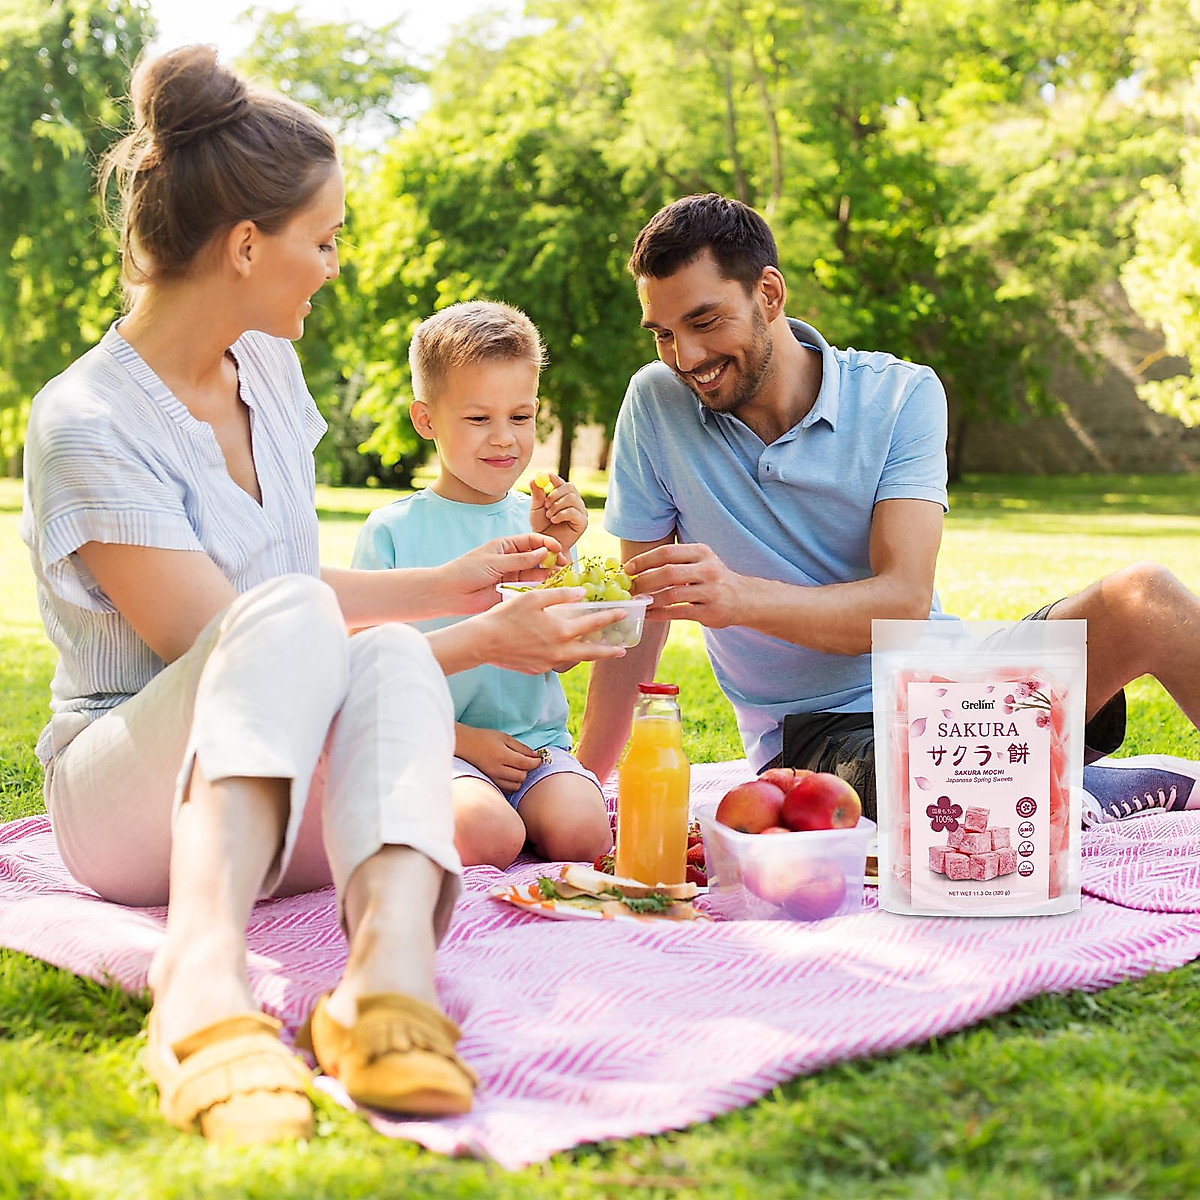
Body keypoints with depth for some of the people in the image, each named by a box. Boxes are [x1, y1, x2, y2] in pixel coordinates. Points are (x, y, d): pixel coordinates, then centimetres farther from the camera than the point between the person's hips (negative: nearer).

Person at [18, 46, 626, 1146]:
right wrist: (480, 642, -13)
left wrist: (446, 585, 22)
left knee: (390, 655, -29)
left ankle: (391, 959, -55)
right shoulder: (85, 425, -16)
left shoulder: (266, 367, 9)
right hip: (132, 797, -5)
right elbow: (237, 635, -18)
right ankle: (205, 965, -55)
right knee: (293, 616, -35)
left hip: (290, 798, 6)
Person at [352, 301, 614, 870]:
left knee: (579, 833, -27)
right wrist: (462, 738, -12)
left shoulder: (539, 520, 8)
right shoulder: (393, 529, -2)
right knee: (486, 835, -32)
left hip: (537, 742, 3)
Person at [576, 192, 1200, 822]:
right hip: (814, 732, -1)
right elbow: (643, 608, 5)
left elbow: (903, 601, -17)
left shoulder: (902, 395, -5)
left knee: (1139, 597, -26)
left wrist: (740, 597, -34)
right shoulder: (656, 404, -2)